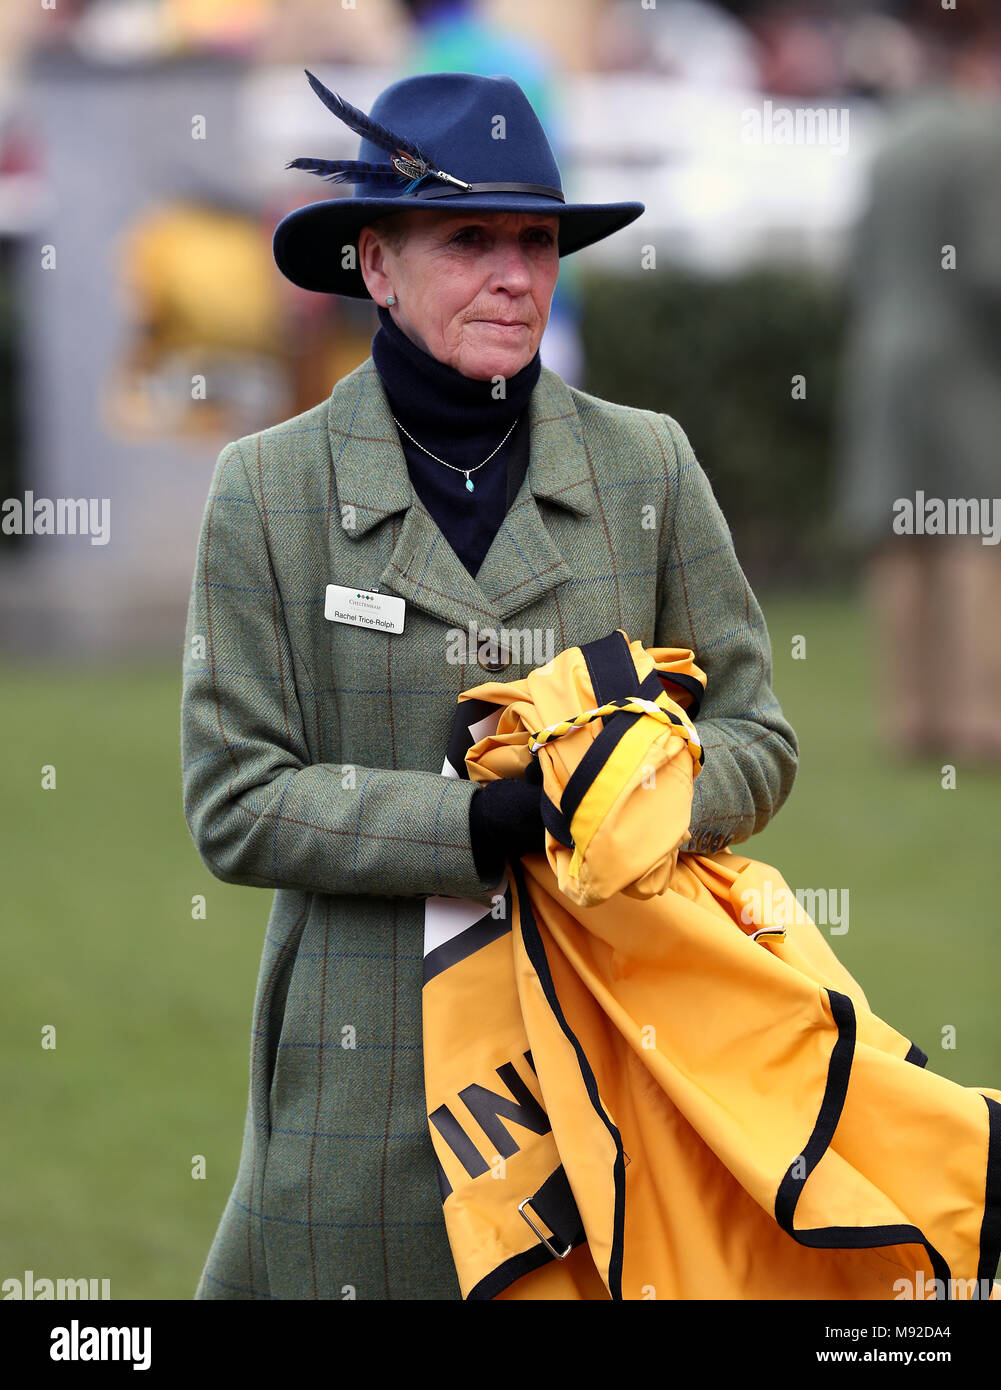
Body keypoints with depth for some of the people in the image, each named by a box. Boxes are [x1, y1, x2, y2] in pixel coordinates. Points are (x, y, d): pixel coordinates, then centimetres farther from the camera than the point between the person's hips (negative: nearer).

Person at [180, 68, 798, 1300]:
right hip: (372, 1065, -1)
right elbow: (235, 805, -4)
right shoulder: (269, 489, 1)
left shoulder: (645, 466, 6)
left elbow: (754, 738, 7)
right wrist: (478, 822, -17)